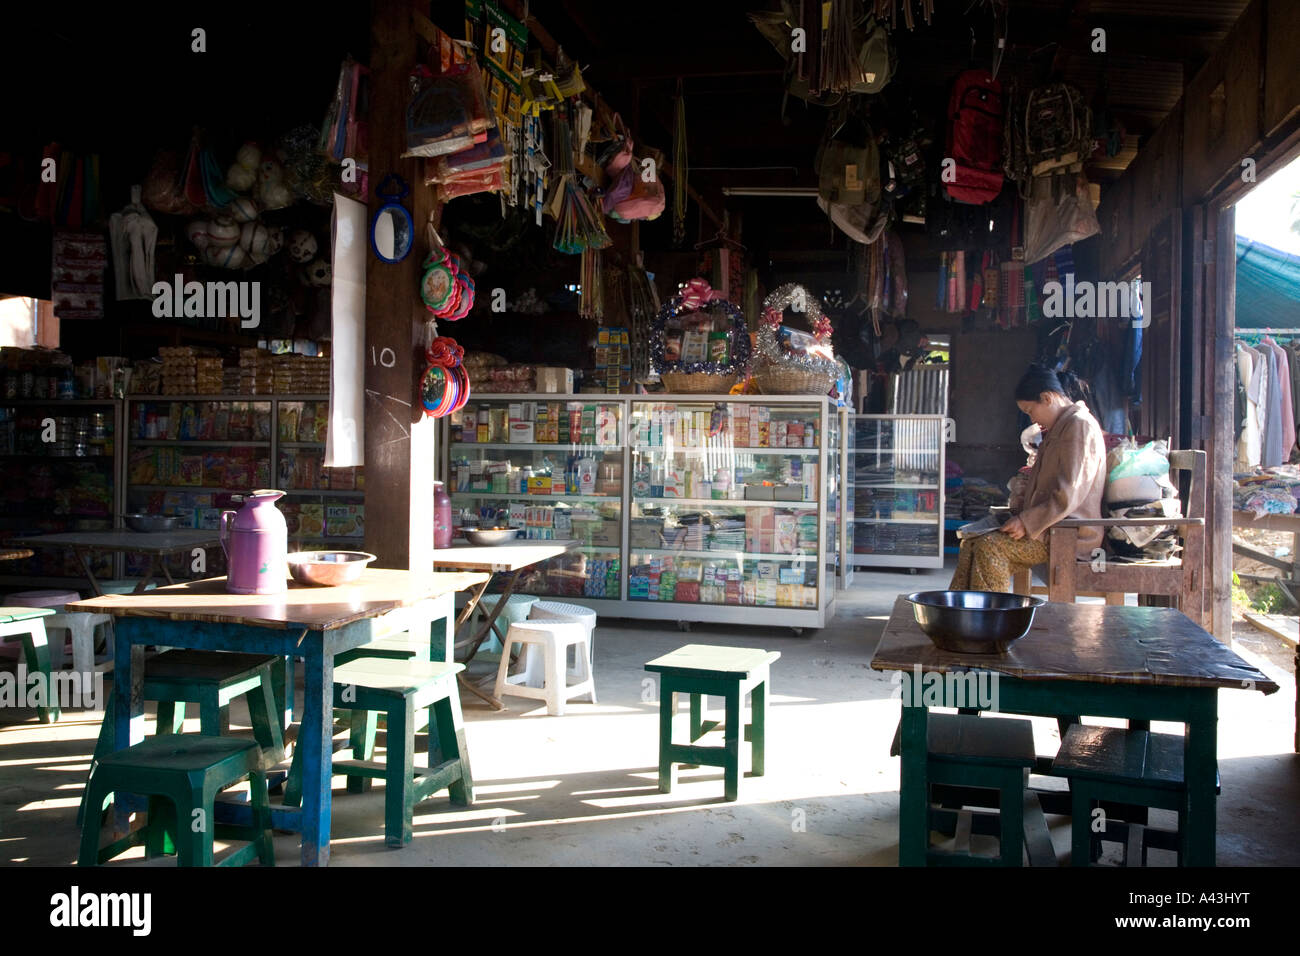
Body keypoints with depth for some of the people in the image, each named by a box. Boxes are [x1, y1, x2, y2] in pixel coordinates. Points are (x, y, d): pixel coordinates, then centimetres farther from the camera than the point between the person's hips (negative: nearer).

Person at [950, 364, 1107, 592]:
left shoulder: (1080, 425, -11)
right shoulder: (1055, 430, 22)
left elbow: (1068, 495, -19)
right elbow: (1034, 481, 27)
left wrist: (1027, 522, -19)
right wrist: (1017, 509, 8)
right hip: (1050, 526, 10)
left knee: (990, 546, -25)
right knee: (970, 544, -7)